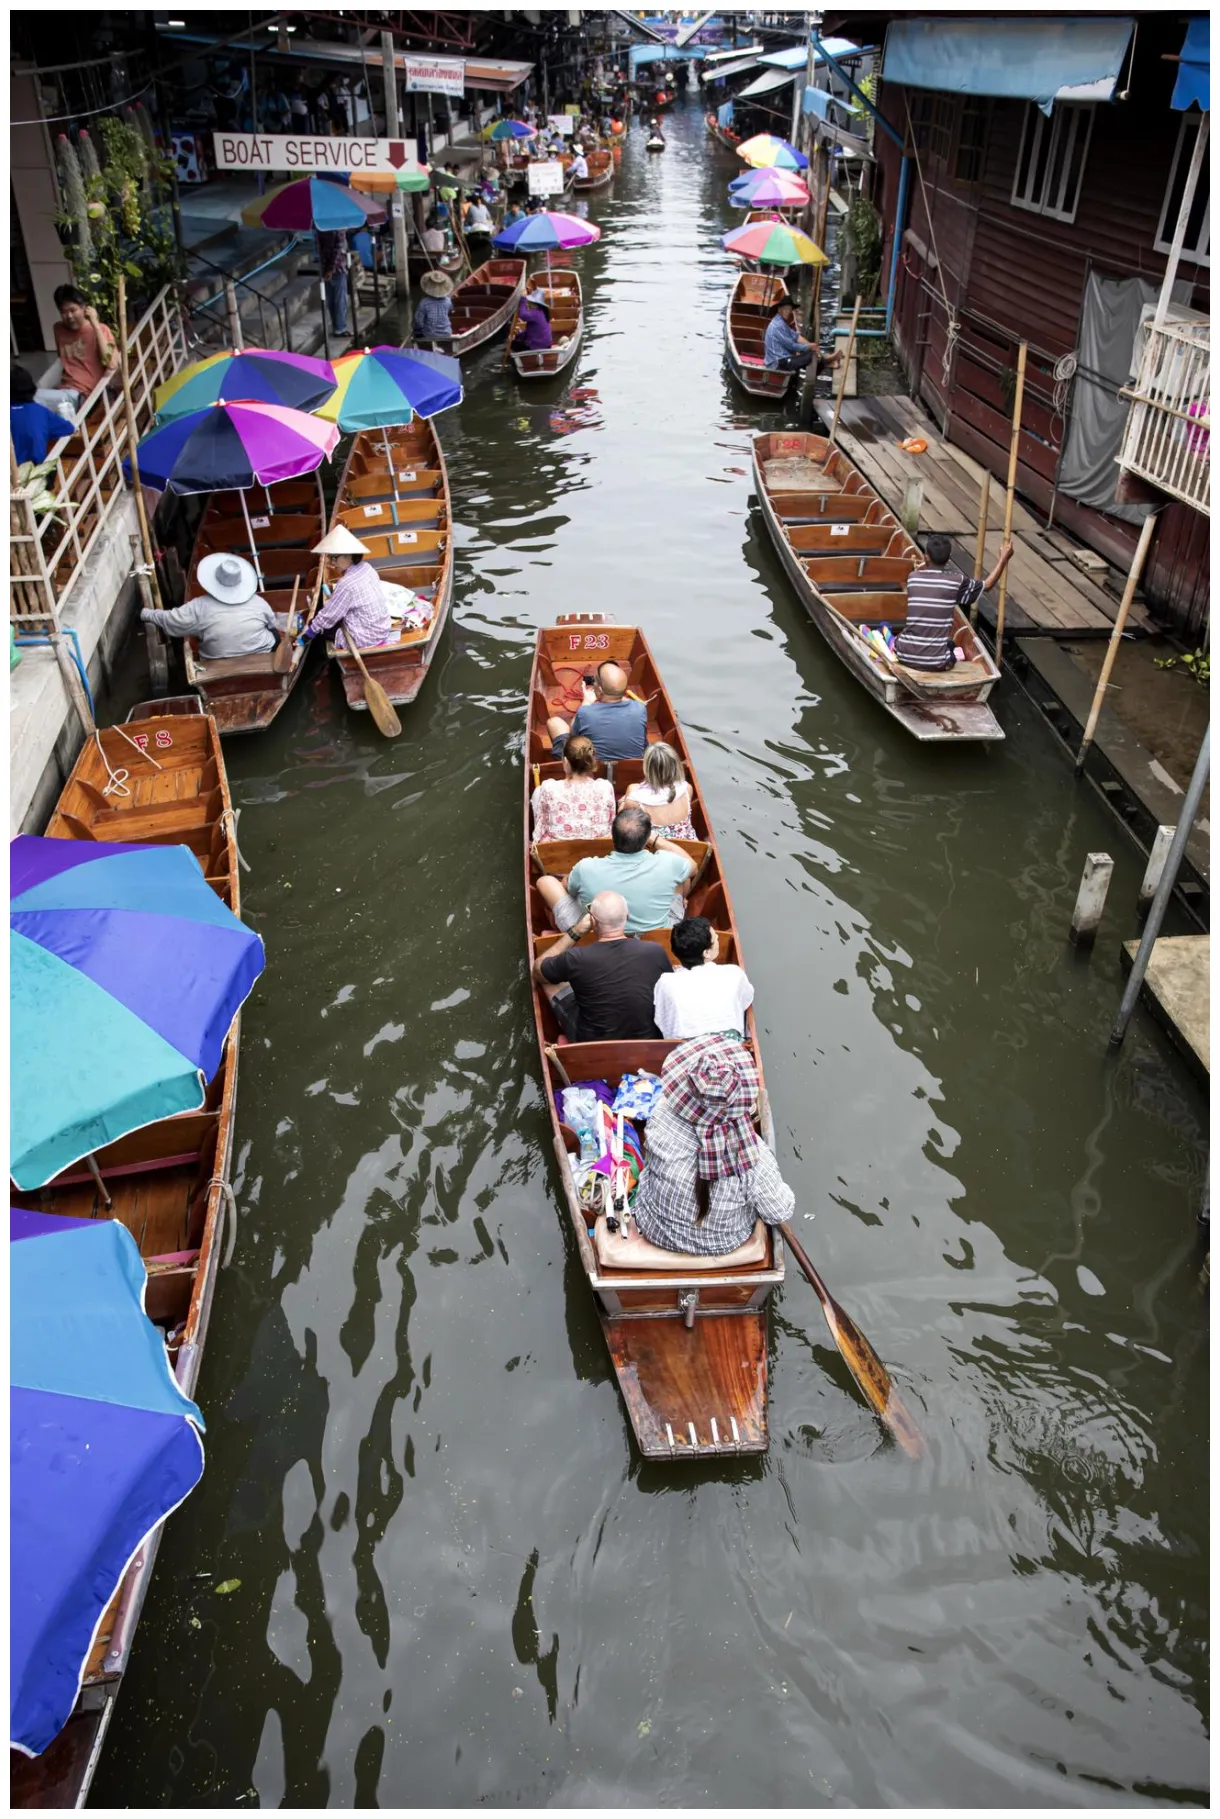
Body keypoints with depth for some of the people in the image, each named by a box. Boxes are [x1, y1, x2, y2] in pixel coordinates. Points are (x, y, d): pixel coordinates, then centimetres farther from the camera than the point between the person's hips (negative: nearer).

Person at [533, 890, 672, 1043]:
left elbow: (537, 970, 0)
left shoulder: (576, 959, -24)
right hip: (649, 1042, 2)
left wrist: (575, 932, -4)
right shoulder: (655, 952, -19)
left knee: (547, 977, 16)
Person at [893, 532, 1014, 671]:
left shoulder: (912, 577, 1)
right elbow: (987, 586, 14)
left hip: (906, 655, 1)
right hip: (936, 662, -1)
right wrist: (1003, 559, 24)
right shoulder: (956, 581, -4)